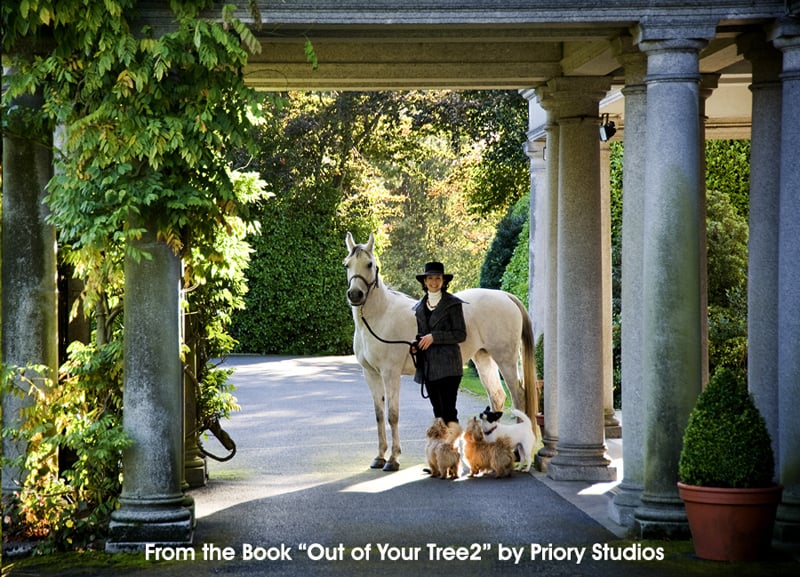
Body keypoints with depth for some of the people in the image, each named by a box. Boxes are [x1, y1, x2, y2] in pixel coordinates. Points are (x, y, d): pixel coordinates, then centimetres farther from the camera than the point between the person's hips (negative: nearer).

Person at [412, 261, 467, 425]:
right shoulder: (420, 307, 15)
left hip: (448, 366, -6)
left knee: (448, 411, -12)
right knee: (437, 412, 8)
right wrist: (415, 345, 2)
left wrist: (434, 337, -15)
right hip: (428, 367, 6)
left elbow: (461, 334, -7)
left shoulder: (452, 304, -2)